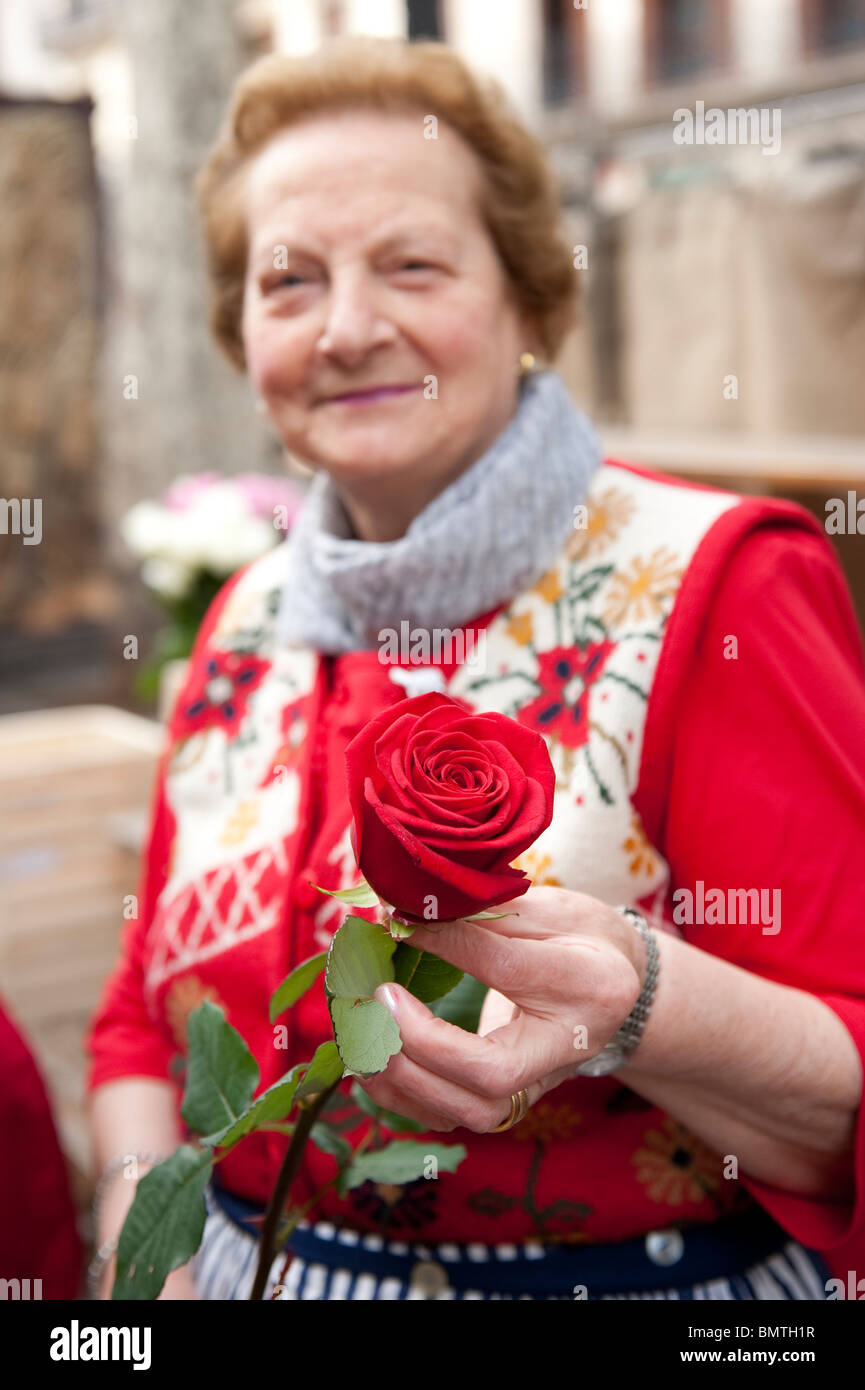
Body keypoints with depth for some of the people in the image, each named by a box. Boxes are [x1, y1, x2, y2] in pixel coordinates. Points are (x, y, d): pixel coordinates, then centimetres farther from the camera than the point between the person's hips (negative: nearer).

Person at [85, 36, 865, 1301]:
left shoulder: (709, 587, -18)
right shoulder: (249, 624, -2)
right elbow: (144, 1011, 7)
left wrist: (637, 1012, -38)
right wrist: (141, 1224, -10)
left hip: (640, 1274, -4)